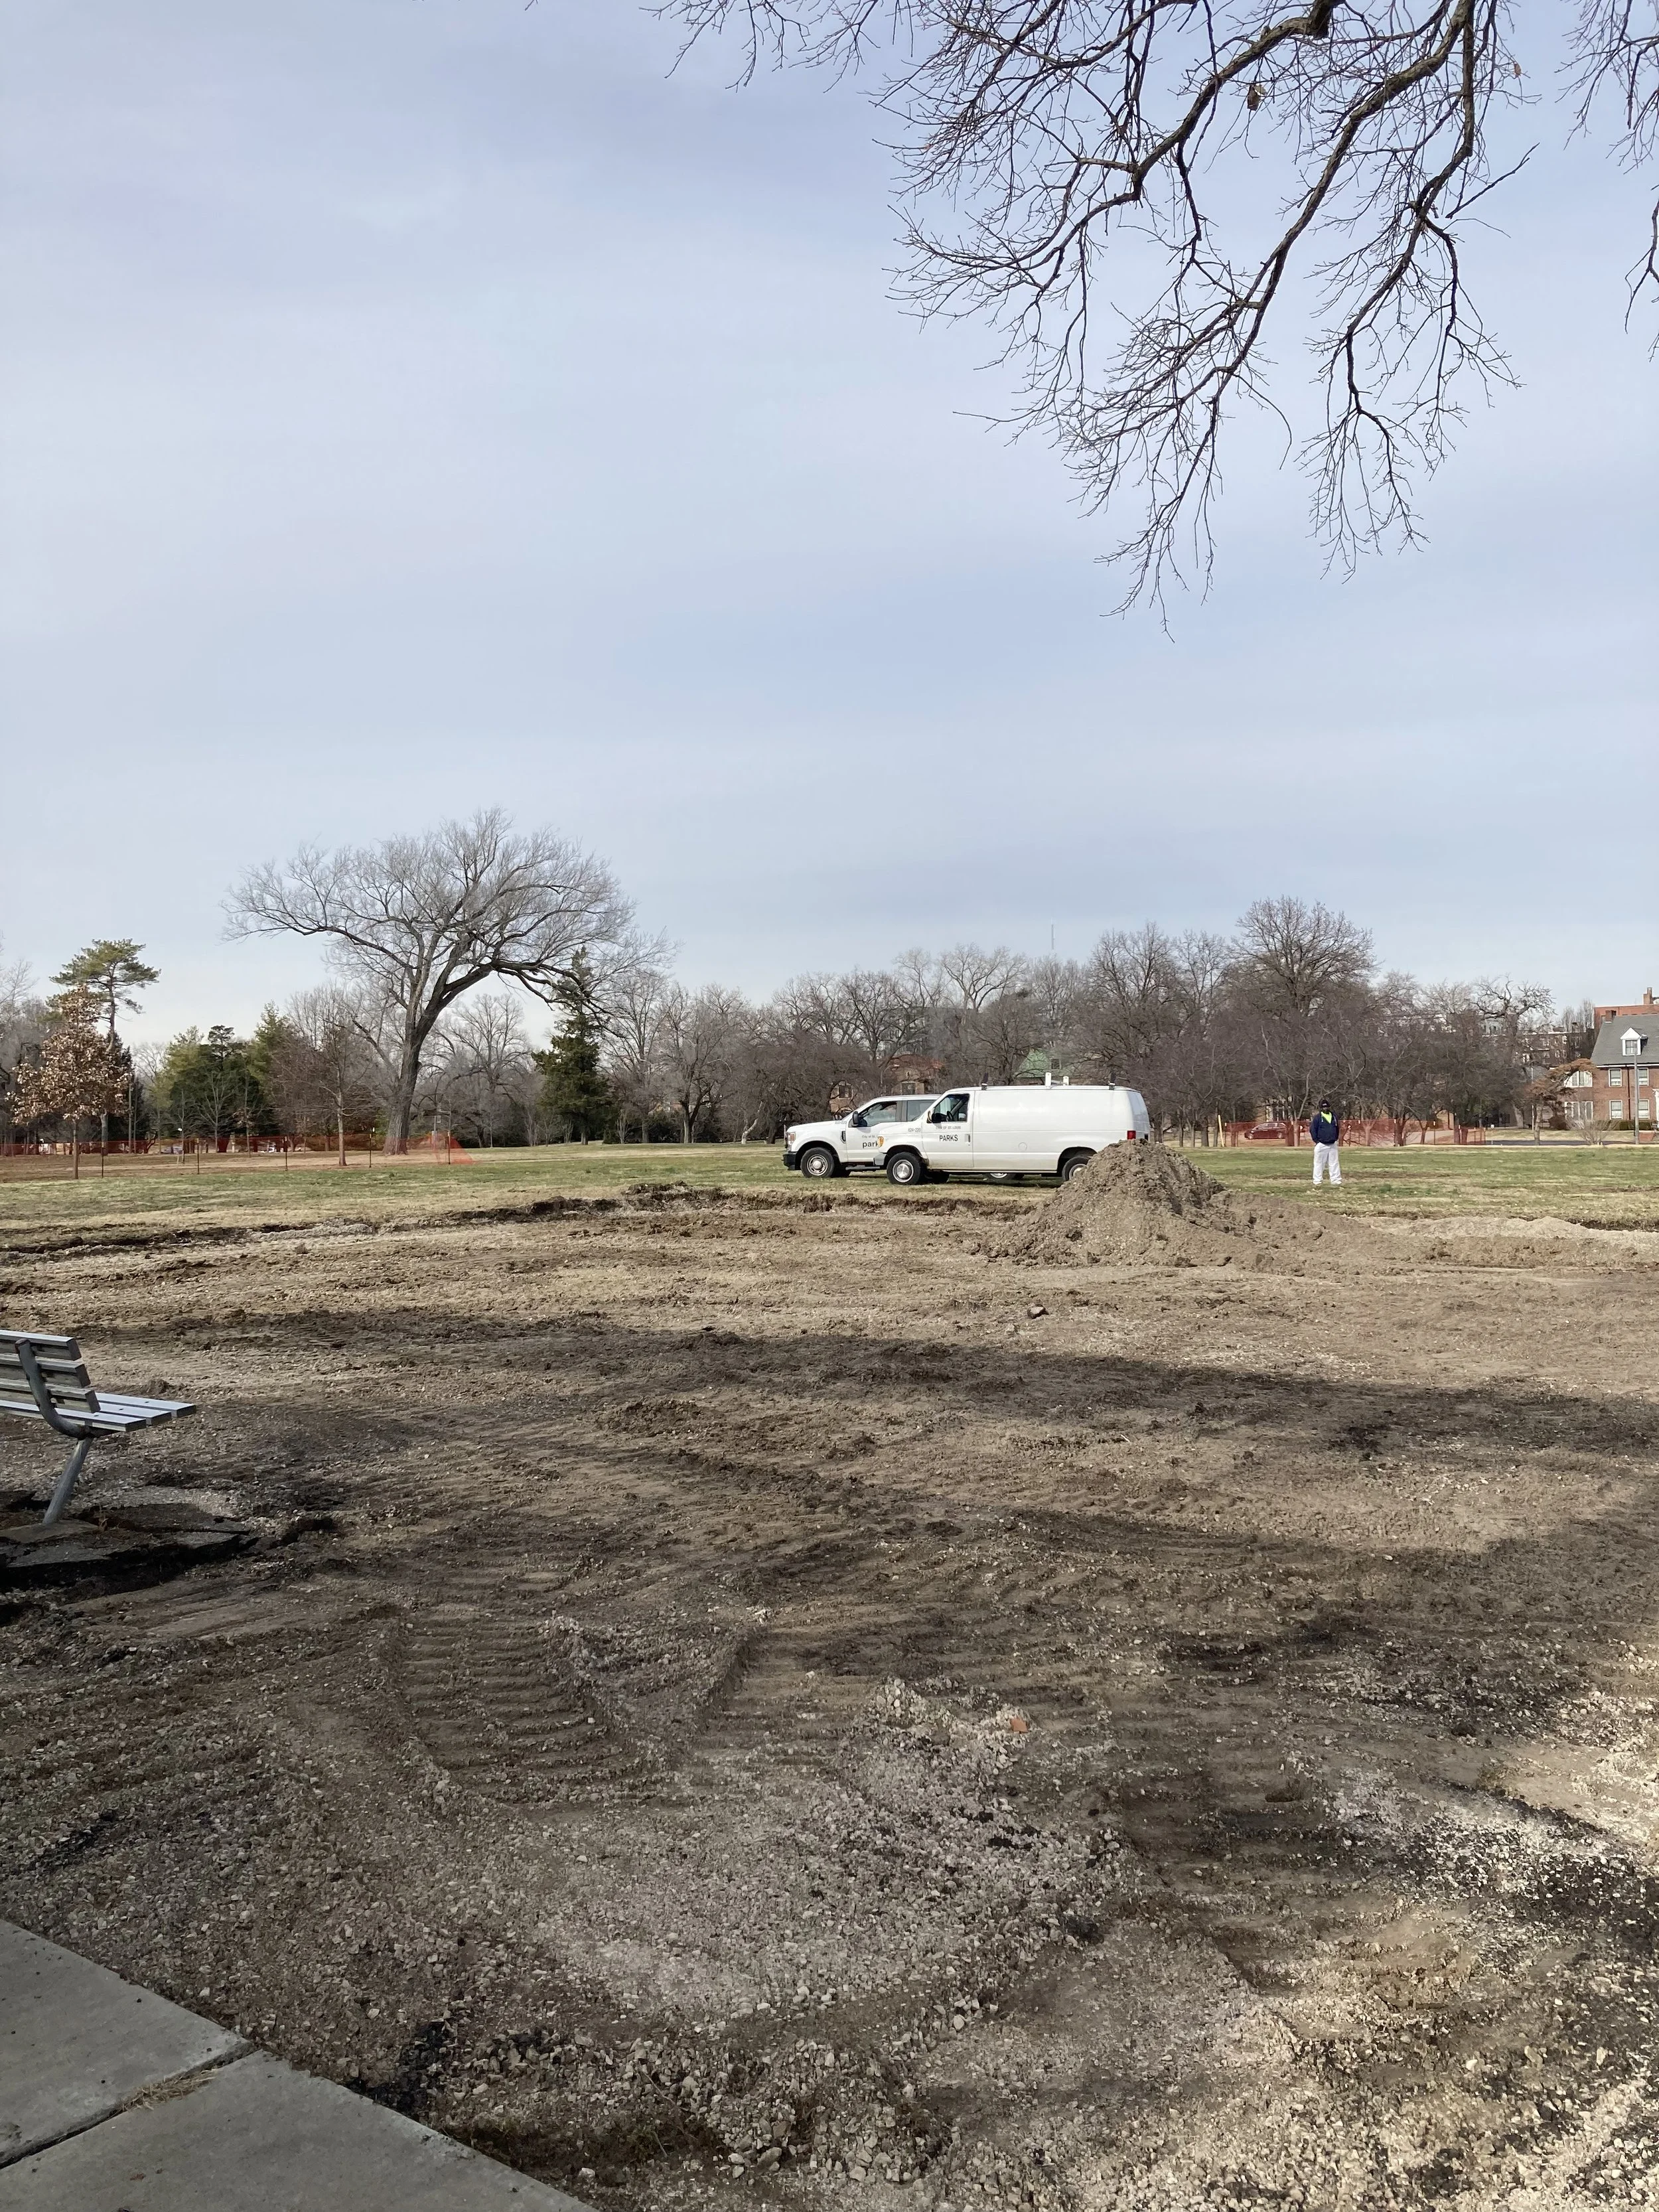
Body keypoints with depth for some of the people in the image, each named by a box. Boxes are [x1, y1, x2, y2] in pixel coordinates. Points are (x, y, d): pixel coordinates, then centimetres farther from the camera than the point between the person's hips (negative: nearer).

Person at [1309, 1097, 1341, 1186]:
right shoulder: (1317, 1117, -5)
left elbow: (1338, 1128, 21)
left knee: (1334, 1163, 6)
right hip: (1321, 1144, -5)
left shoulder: (1334, 1117, 11)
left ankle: (1336, 1180, 12)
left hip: (1333, 1144, 5)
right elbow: (1312, 1129, -5)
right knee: (1319, 1163, -1)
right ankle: (1318, 1181, 4)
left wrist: (1336, 1139, 12)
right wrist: (1316, 1141, -9)